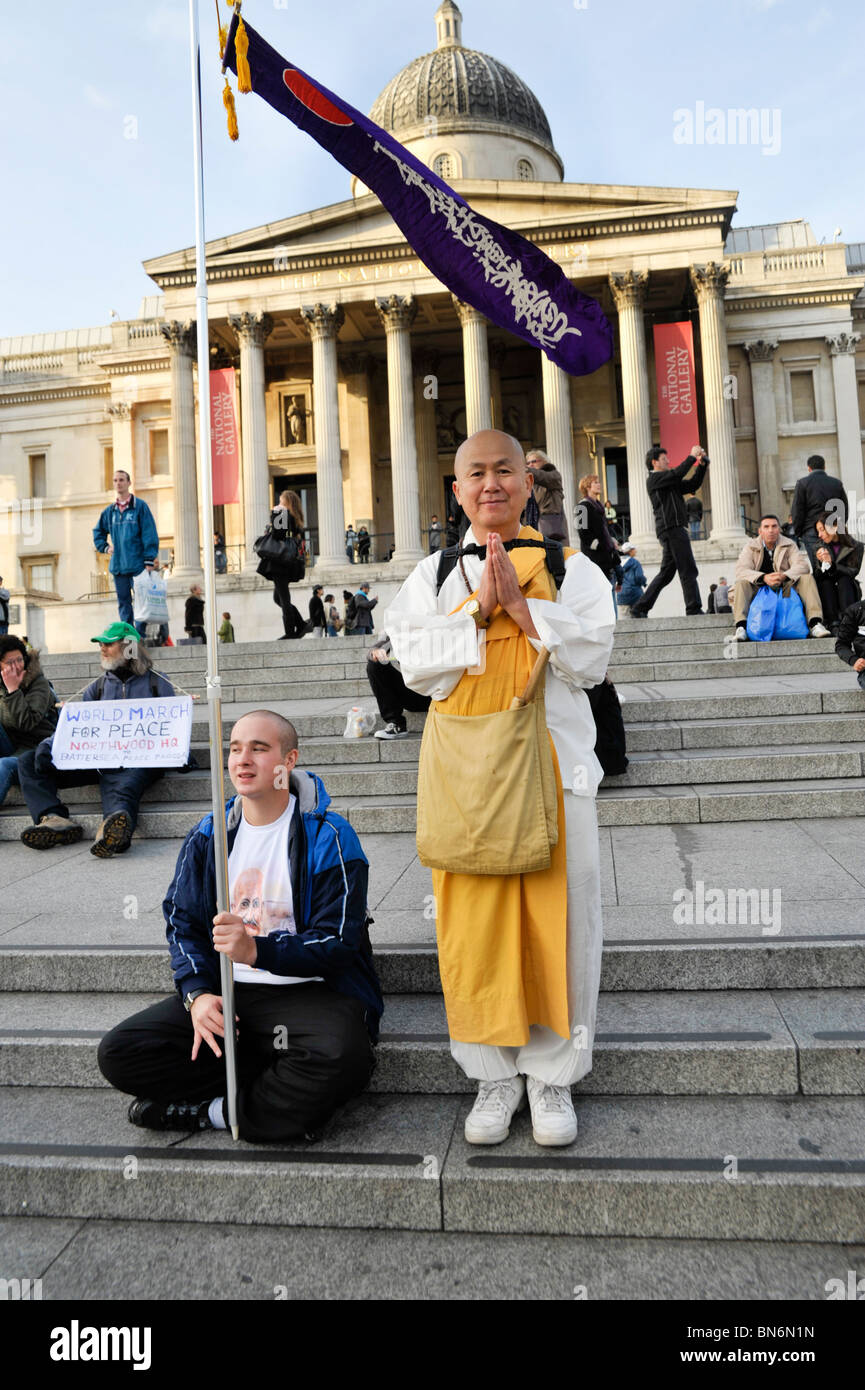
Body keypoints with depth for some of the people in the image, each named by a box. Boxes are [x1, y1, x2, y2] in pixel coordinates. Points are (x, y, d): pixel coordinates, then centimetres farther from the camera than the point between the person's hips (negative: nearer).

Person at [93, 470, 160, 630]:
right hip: (118, 565, 5)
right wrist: (104, 547, 13)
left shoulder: (140, 506, 0)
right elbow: (98, 531, 31)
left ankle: (141, 635, -5)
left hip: (137, 563, -5)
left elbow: (149, 534, -5)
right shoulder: (110, 511, 15)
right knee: (123, 602, 7)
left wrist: (149, 561, -12)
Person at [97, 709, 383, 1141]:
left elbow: (337, 943, -12)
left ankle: (213, 1111, -9)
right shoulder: (207, 835, 9)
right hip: (226, 991, 5)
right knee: (117, 1053, -14)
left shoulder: (329, 837, -8)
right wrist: (197, 993, -9)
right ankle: (287, 1093, -11)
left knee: (339, 1056, -36)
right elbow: (182, 922, 10)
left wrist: (257, 950, -27)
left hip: (309, 990, -4)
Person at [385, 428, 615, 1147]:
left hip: (552, 764, 0)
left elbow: (591, 660, -4)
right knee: (475, 920, 5)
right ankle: (496, 1072, 23)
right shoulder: (433, 575, 10)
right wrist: (480, 611, -13)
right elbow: (415, 663, -2)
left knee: (556, 917, 3)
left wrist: (520, 606, -13)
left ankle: (553, 1072, 23)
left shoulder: (571, 569, 7)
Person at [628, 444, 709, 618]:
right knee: (688, 570, -10)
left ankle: (640, 609, 8)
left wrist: (702, 464, 12)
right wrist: (692, 456, -7)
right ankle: (694, 609, -9)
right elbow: (677, 474, -17)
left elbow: (692, 485, 22)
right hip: (670, 528, -10)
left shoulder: (670, 482, 26)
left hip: (675, 529, 10)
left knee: (666, 573, 9)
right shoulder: (654, 479, -2)